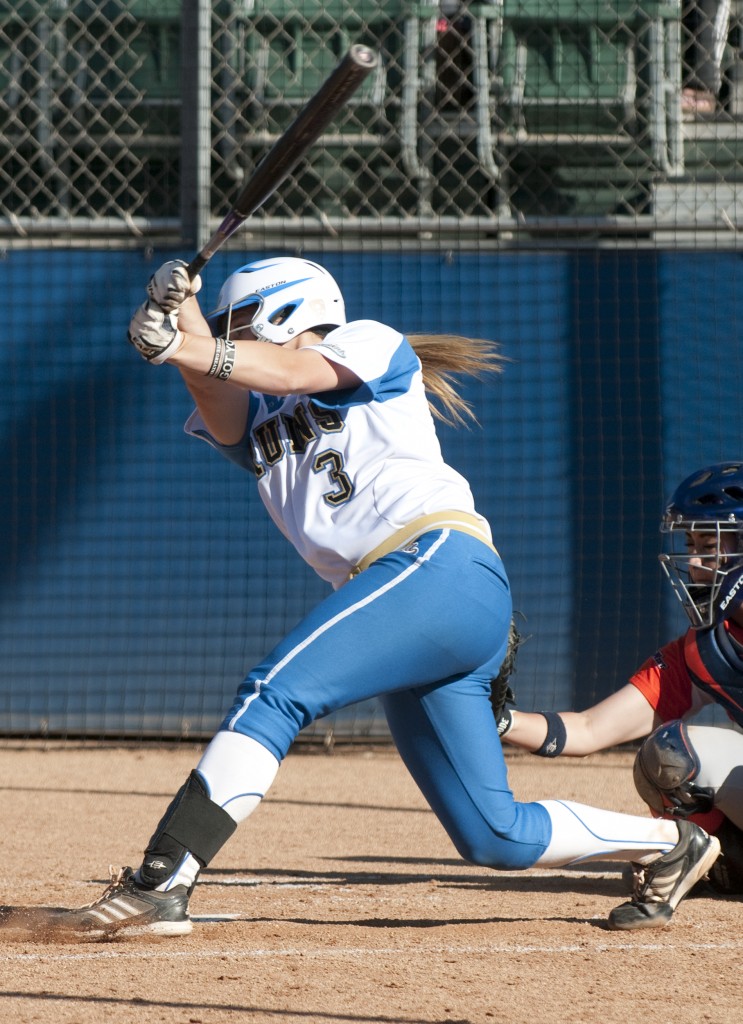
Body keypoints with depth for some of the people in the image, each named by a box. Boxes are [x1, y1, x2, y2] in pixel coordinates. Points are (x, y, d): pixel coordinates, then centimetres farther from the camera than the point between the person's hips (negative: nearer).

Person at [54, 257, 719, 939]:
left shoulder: (371, 344, 13)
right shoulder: (256, 424, 28)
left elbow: (292, 372, -7)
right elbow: (219, 405, 5)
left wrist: (185, 347, -21)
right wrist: (182, 327, -13)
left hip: (442, 560, -8)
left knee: (275, 693, -24)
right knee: (494, 836, 7)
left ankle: (159, 887, -32)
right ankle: (671, 844, 26)